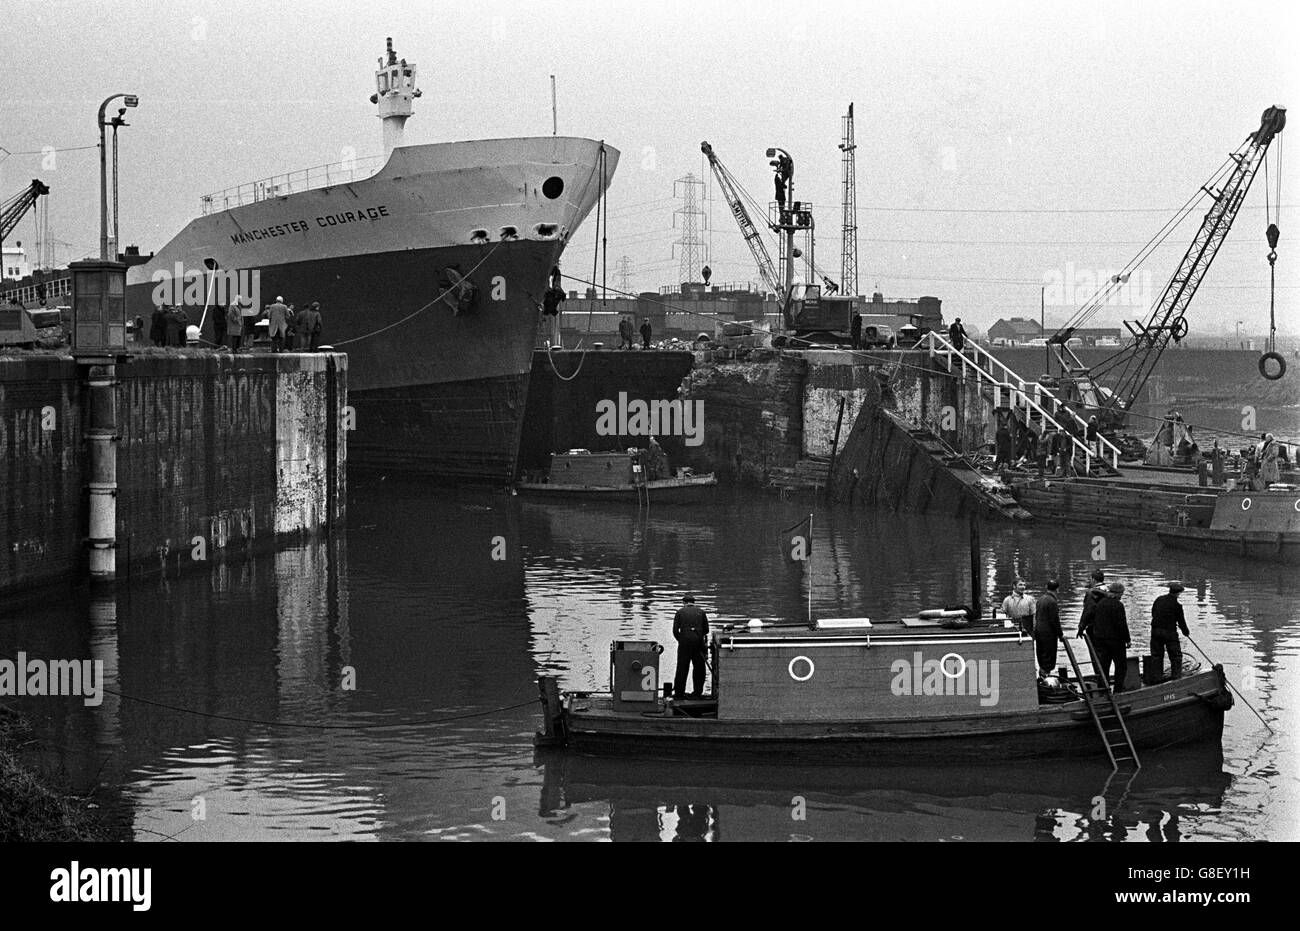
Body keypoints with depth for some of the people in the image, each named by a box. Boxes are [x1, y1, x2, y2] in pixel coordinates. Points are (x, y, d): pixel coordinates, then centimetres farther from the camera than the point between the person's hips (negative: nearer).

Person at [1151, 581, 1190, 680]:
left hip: (1155, 631, 5)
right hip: (1170, 632, -5)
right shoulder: (1176, 605, -12)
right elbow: (1181, 621, -4)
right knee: (1176, 656, 7)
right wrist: (1186, 632, 13)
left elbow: (1153, 613, 14)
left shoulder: (1159, 599, 4)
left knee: (1157, 655, 13)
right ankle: (1176, 676, 6)